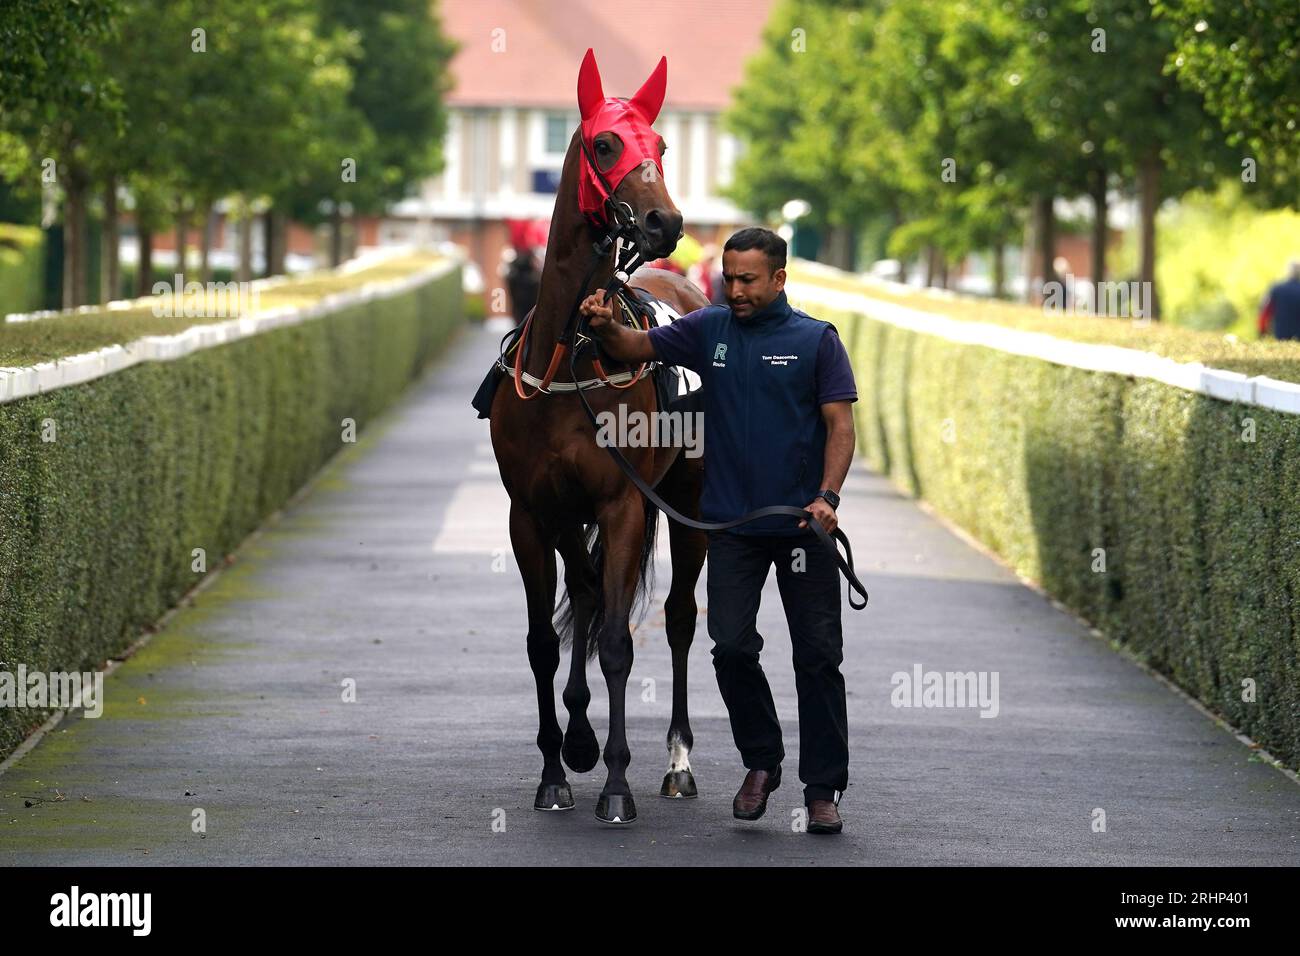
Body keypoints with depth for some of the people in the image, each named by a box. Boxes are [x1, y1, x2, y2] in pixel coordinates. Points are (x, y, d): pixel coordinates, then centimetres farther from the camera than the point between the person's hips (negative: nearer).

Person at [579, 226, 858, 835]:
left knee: (818, 657, 0)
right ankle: (761, 762, 16)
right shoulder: (709, 330, 6)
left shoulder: (816, 340, -1)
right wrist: (605, 327, -18)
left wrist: (828, 496, -18)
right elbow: (637, 348, 4)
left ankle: (823, 790, 7)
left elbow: (840, 424, -5)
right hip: (731, 524, 2)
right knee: (732, 646, -6)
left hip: (802, 523, -2)